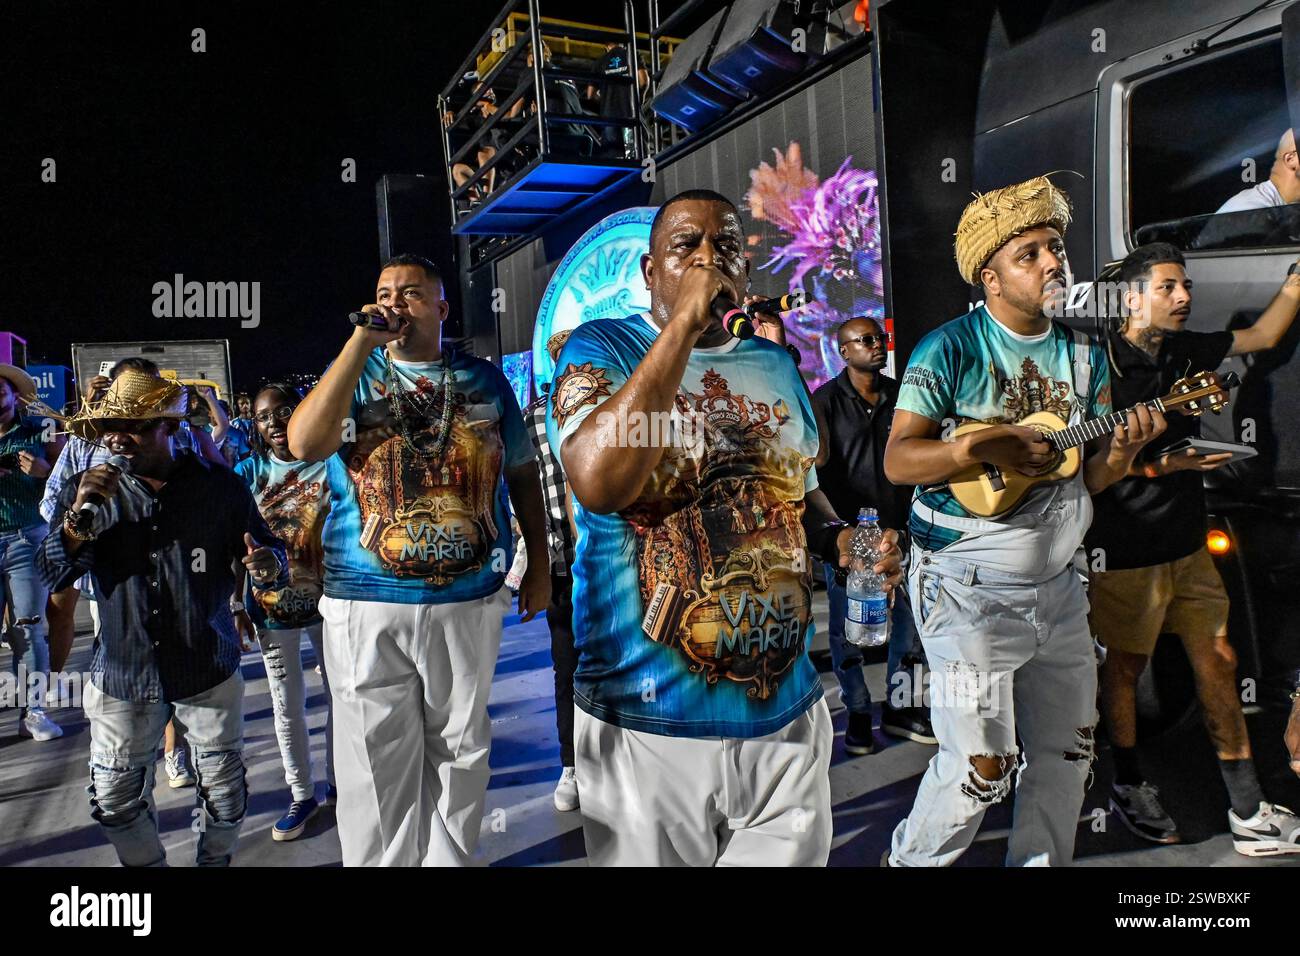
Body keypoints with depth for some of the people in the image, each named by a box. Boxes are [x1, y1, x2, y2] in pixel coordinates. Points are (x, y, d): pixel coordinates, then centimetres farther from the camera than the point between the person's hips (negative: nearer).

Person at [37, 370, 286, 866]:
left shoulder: (220, 487, -7)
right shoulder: (87, 490, -1)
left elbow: (267, 551, -2)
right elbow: (52, 575, -5)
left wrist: (266, 564, -26)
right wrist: (79, 515, -21)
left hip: (209, 671, -1)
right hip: (121, 674, 2)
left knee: (224, 790, 12)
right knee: (114, 798, 14)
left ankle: (216, 861, 38)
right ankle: (147, 863, 40)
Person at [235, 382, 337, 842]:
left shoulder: (331, 464, -6)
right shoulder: (248, 473, -1)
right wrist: (236, 606, 1)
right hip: (273, 606, 1)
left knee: (340, 696, 13)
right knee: (287, 708, 12)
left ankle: (338, 783, 33)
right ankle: (301, 795, 29)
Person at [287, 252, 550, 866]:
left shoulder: (484, 380, 7)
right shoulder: (354, 372, 5)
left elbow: (522, 473, 13)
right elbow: (304, 445, -14)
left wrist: (538, 566, 10)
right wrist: (363, 341, -13)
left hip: (470, 600, 1)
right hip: (368, 605, -1)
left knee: (459, 750, 14)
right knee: (378, 764, 7)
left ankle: (450, 858, 32)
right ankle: (381, 860, 26)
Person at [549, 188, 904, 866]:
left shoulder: (776, 365, 7)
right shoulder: (600, 348, -7)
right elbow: (599, 483, -27)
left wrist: (839, 539, -3)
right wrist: (685, 321, -23)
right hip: (649, 726, -4)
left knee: (791, 857, 19)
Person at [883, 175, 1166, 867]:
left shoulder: (1085, 353, 8)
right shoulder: (951, 350, -10)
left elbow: (1090, 478, 10)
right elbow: (897, 460, -15)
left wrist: (1125, 447, -10)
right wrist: (978, 447, -29)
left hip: (1059, 582, 7)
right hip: (970, 587, -7)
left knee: (1069, 747, 16)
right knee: (984, 765, -2)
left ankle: (1037, 860, 38)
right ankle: (910, 859, 24)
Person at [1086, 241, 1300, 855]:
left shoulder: (1184, 349, 8)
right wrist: (1163, 465, -24)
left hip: (1188, 542, 7)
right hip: (1126, 548, -7)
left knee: (1218, 662, 9)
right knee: (1125, 666, 9)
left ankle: (1249, 815, 19)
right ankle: (1129, 788, 28)